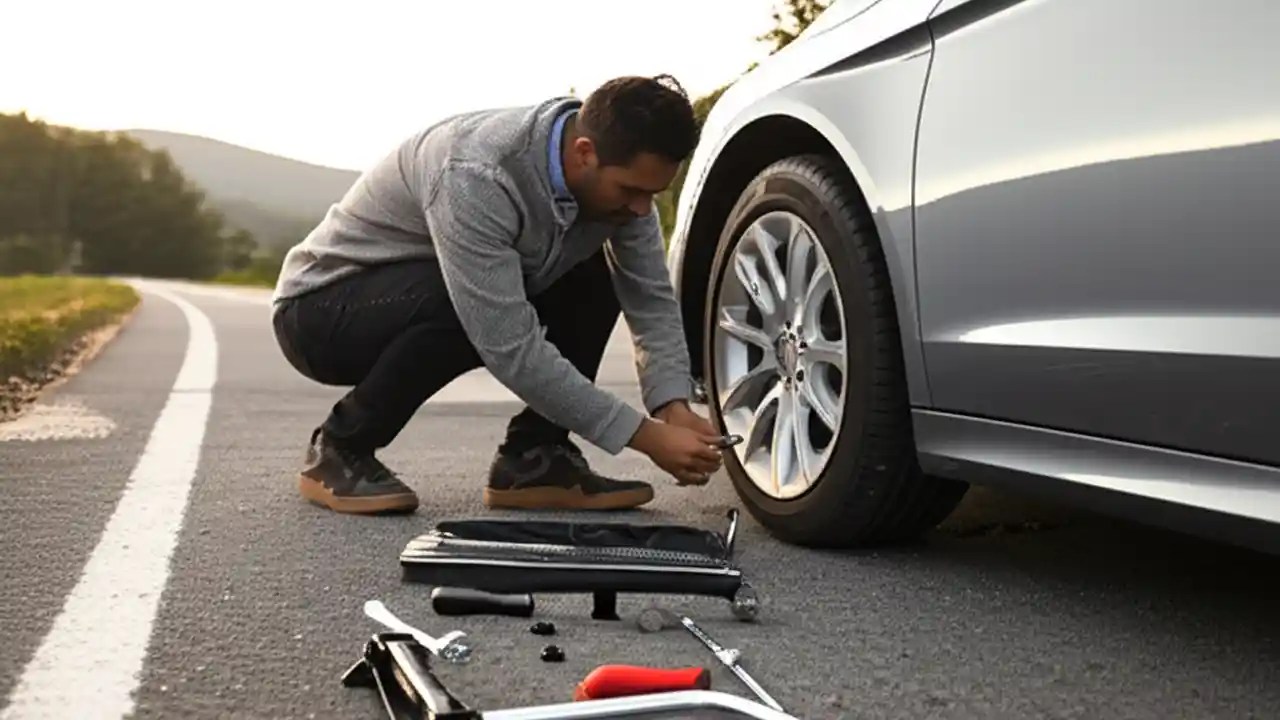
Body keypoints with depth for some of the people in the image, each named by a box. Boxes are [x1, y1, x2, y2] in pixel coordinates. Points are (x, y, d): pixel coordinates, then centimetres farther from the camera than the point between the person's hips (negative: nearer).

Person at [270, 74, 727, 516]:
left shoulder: (614, 172, -14)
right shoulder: (477, 178, -37)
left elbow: (651, 297, -7)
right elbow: (512, 350, -38)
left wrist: (673, 406, -23)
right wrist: (647, 436, -34)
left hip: (427, 300, 7)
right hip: (322, 305, -7)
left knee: (596, 279, -9)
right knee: (465, 306, -37)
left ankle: (530, 458, -4)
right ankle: (339, 449, -13)